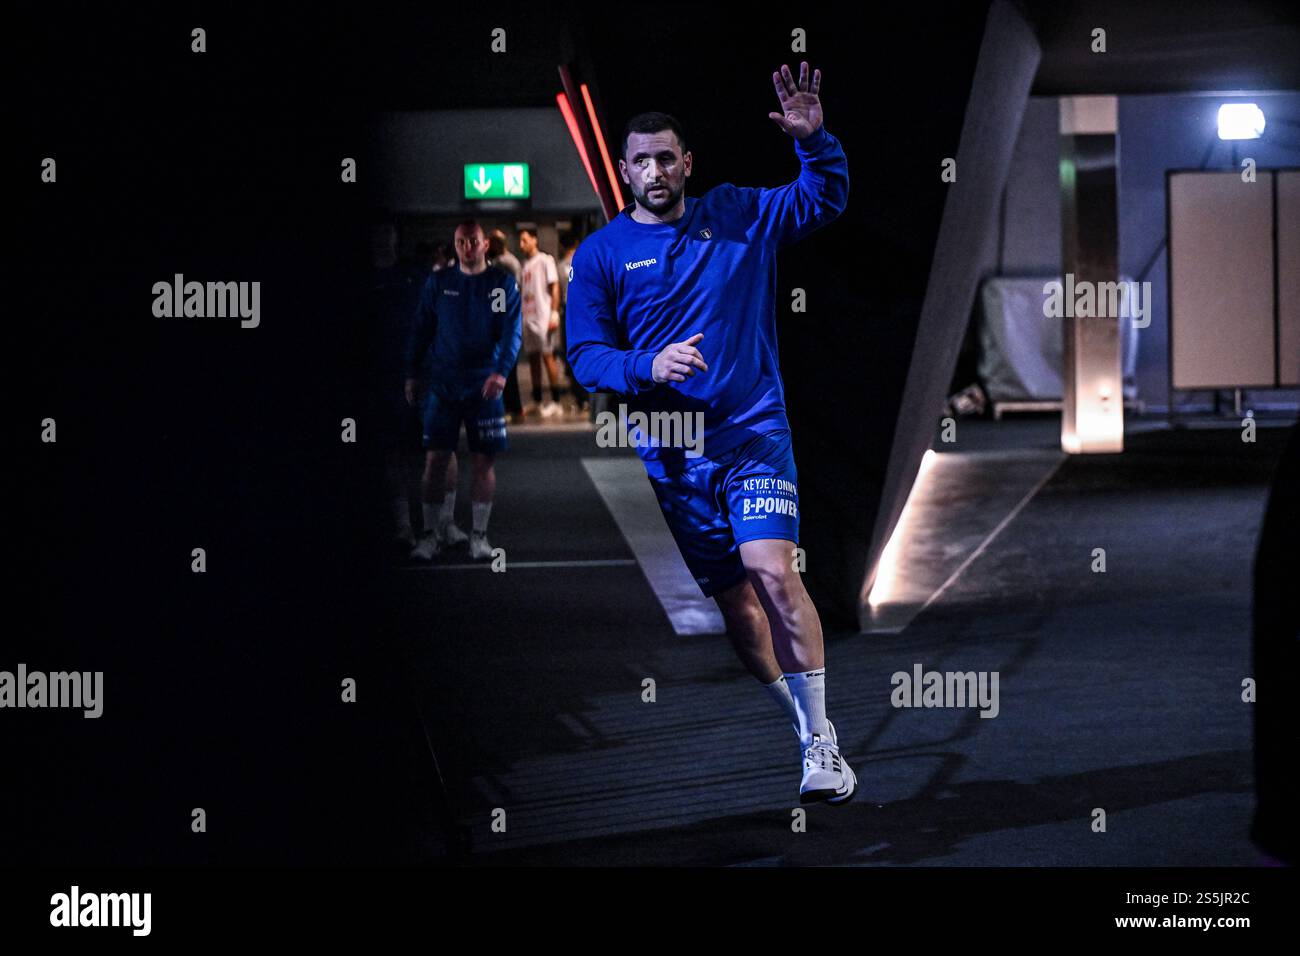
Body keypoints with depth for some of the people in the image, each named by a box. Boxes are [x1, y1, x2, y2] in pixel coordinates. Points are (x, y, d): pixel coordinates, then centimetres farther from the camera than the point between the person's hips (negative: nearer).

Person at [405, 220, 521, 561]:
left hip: (484, 387, -1)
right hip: (443, 384, 1)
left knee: (484, 461, 0)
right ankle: (434, 531, 5)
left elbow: (512, 332, -6)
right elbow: (421, 329, 11)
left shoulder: (502, 283, 1)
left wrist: (501, 371, -20)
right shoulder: (439, 282, 5)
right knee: (436, 458, -3)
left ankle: (479, 534, 9)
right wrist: (412, 374, 9)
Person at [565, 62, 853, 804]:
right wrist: (648, 368, -17)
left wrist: (814, 139, -7)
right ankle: (798, 727, 20)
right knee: (733, 601, 5)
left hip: (754, 434, -2)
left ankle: (822, 740, -16)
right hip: (669, 455, 2)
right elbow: (585, 355, 2)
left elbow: (826, 198, 12)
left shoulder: (739, 216, 8)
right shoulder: (601, 255, 5)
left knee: (773, 573, -20)